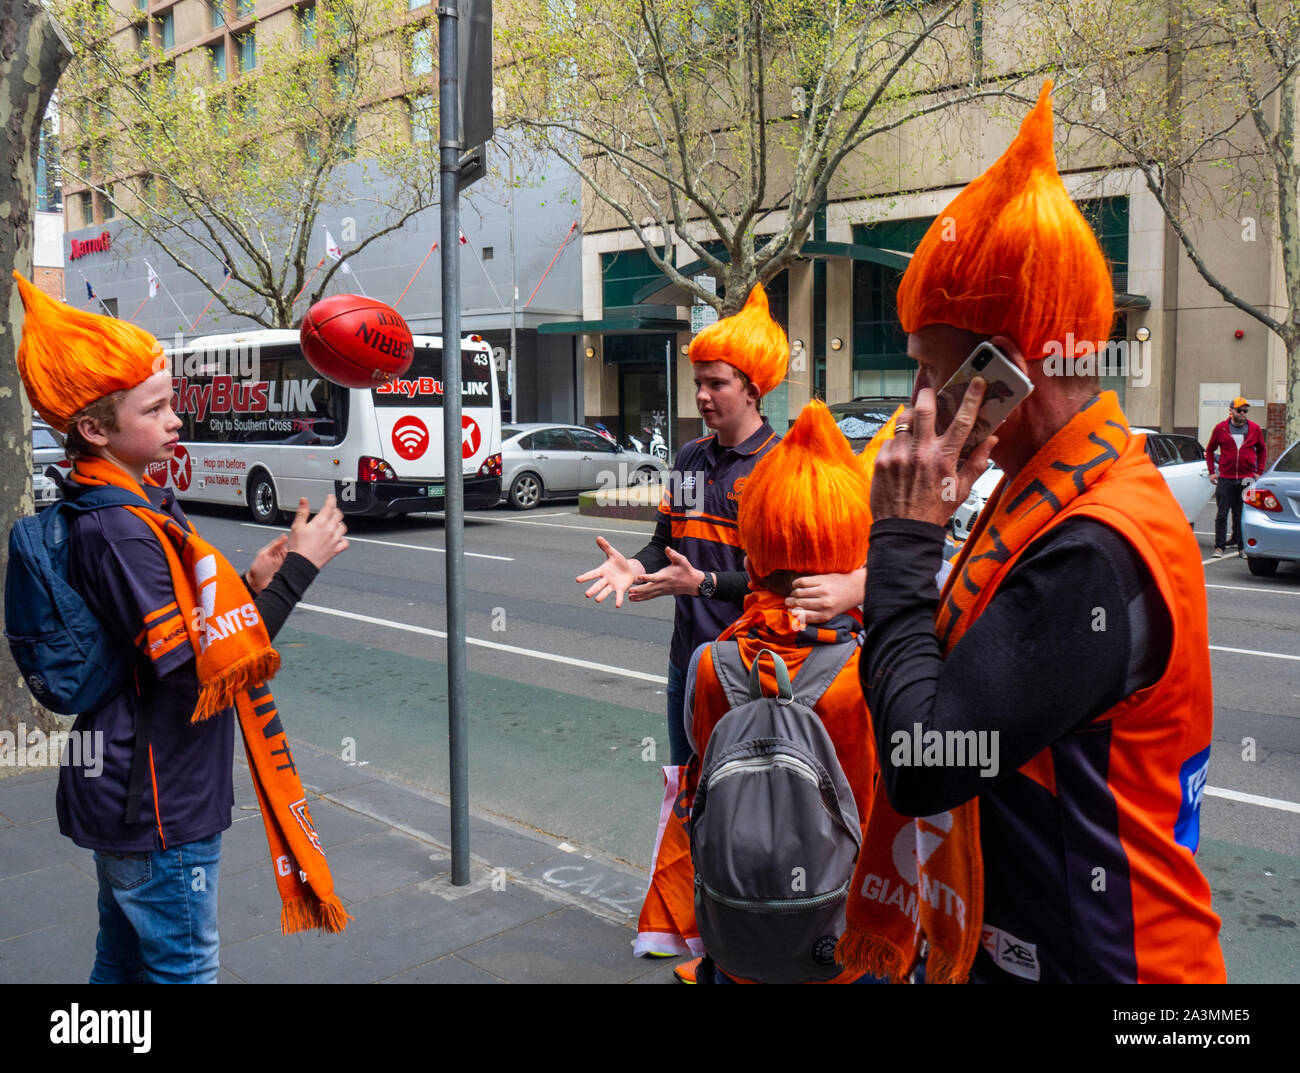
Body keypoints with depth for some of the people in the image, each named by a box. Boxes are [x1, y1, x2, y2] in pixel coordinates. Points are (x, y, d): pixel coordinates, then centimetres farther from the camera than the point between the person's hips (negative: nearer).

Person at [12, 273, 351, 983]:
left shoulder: (134, 508, 7)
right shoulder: (119, 530, -24)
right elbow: (199, 667, -27)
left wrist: (252, 584, -5)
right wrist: (297, 570, -23)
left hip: (124, 792, 10)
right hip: (160, 809, -10)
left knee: (124, 959, 23)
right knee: (183, 967, 6)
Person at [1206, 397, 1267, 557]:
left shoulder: (1255, 429, 6)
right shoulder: (1221, 428, 3)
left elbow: (1262, 450, 19)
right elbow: (1210, 450, 13)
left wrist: (1259, 472, 10)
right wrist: (1212, 471, 6)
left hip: (1247, 479, 1)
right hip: (1225, 479, -1)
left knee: (1243, 515, 5)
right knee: (1222, 514, -1)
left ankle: (1242, 546, 13)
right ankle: (1220, 547, 5)